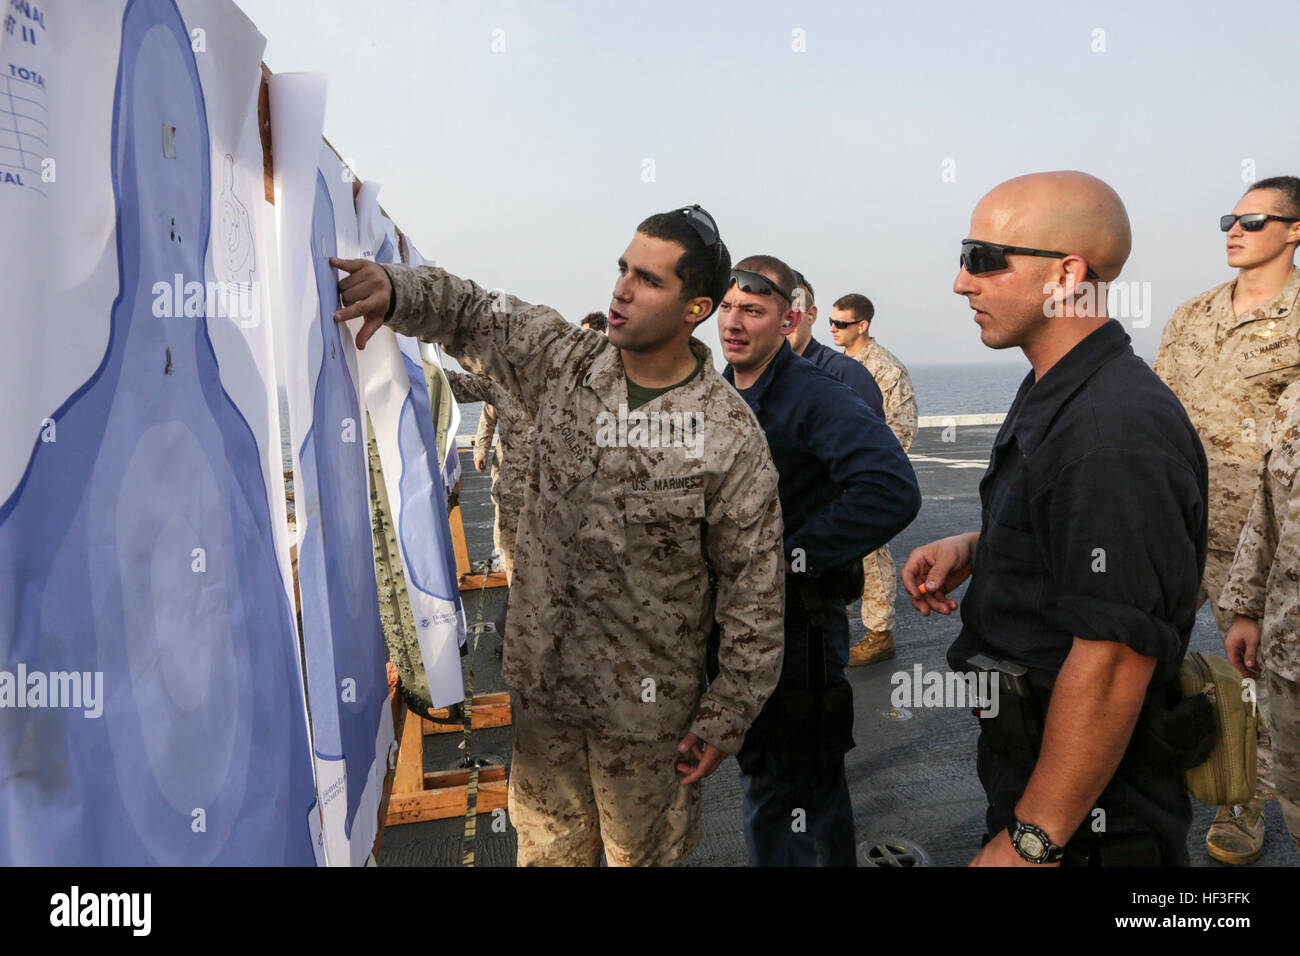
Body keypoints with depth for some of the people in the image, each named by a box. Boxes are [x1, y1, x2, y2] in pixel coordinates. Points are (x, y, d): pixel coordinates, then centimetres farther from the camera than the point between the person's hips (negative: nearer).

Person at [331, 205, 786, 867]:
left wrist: (724, 721, -9)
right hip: (542, 686, 4)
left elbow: (756, 589, -12)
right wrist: (396, 290, -19)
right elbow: (467, 314, 5)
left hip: (645, 710, -4)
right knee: (546, 847, 23)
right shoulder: (561, 361, -4)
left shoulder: (730, 435, -17)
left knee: (643, 853, 18)